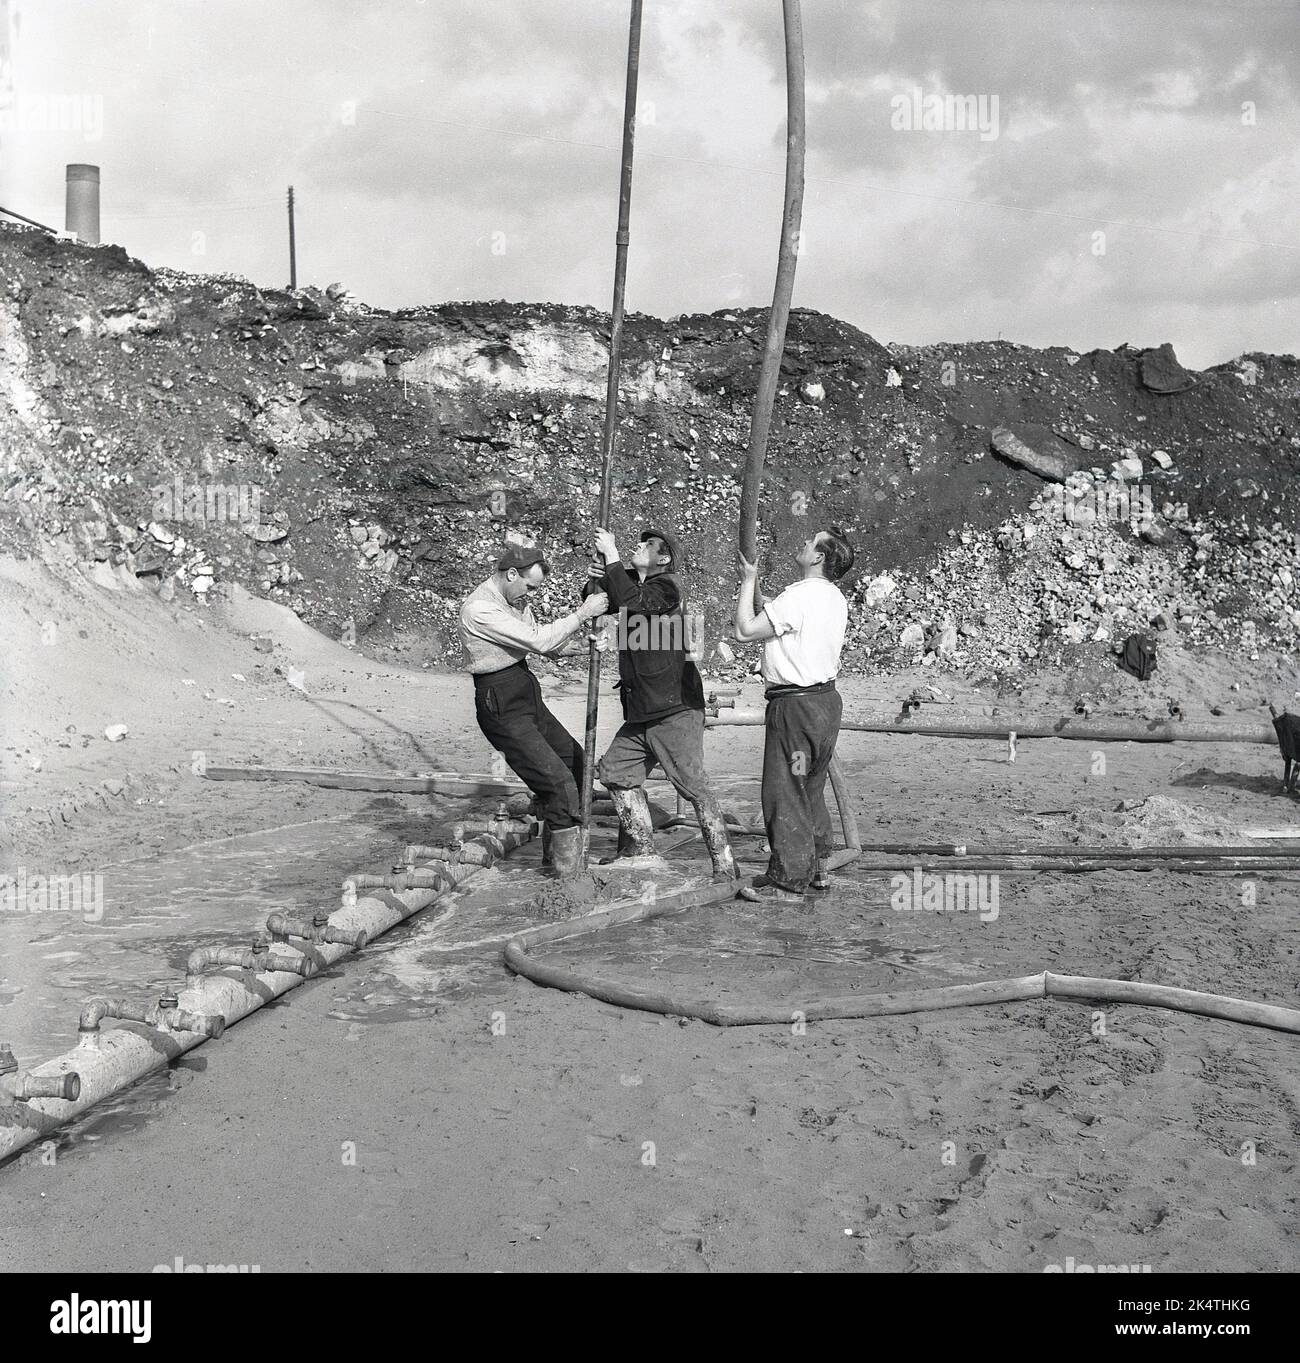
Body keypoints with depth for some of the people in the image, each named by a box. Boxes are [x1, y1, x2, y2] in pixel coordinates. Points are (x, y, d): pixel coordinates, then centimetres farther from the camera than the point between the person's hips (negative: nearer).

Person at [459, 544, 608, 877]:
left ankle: (553, 852, 29)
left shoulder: (515, 600, 11)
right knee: (559, 783, -14)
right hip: (502, 708, -10)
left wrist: (580, 622, -1)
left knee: (578, 764, 17)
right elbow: (539, 641, -23)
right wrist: (582, 613, -15)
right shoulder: (479, 609, -20)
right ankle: (570, 875, -7)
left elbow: (543, 642, 14)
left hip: (527, 697, 10)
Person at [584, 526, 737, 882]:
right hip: (640, 713, 9)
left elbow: (632, 603, -30)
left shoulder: (666, 587, -11)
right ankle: (639, 848, 24)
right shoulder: (633, 583, 13)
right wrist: (600, 566, 0)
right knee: (615, 771, 12)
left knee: (694, 786, -8)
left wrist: (612, 557, -21)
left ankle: (724, 864, -3)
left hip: (676, 711, -9)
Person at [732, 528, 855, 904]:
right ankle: (815, 867, 29)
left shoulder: (799, 595, -18)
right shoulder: (835, 598, 11)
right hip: (826, 699, 10)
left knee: (785, 792, -2)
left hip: (795, 704, -9)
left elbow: (745, 630, -16)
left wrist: (748, 580, -6)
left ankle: (788, 882, 3)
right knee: (812, 789, 19)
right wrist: (752, 582, 19)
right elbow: (772, 616, 21)